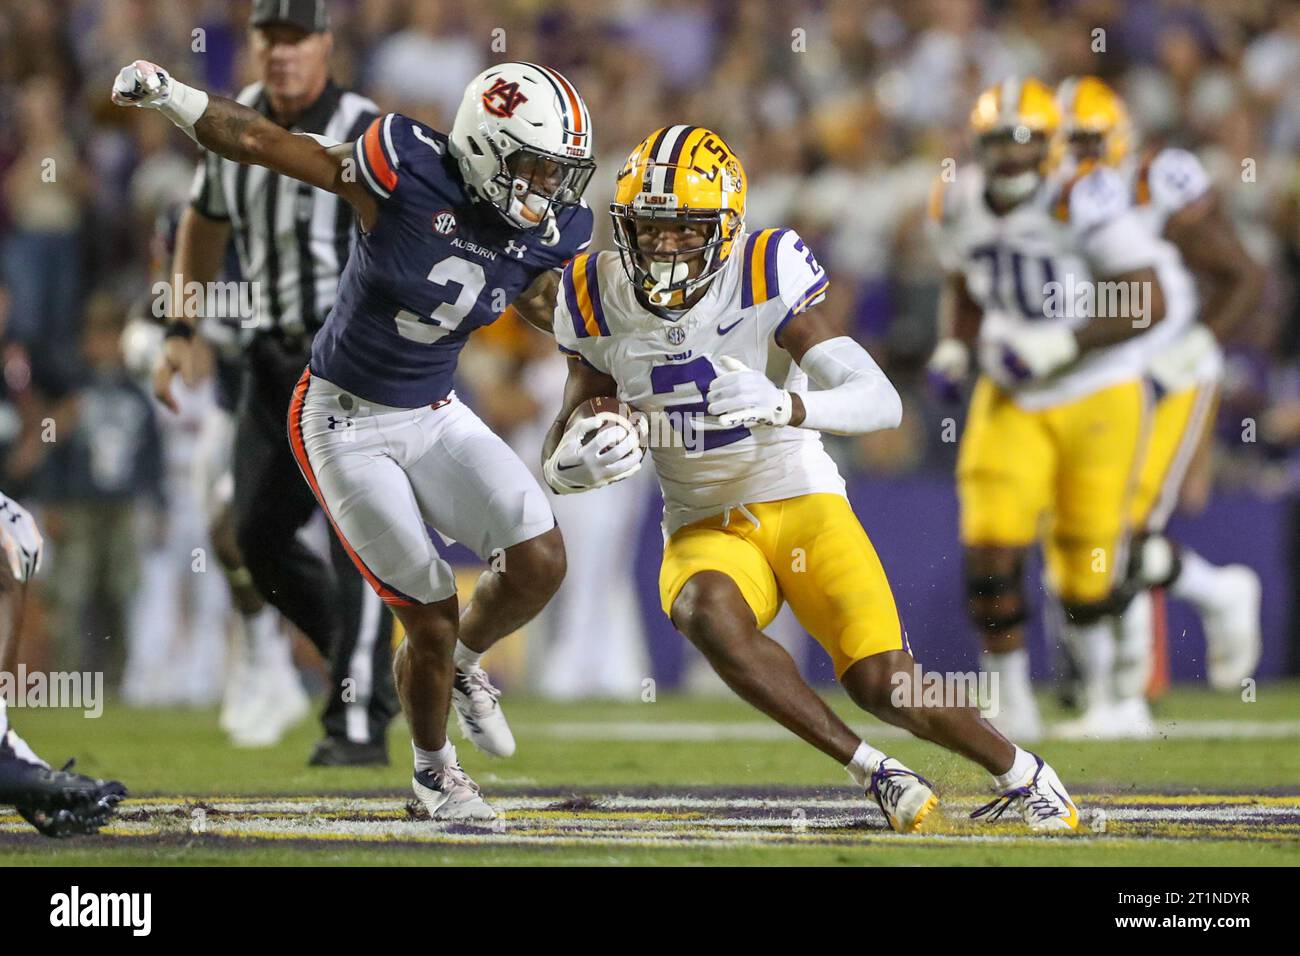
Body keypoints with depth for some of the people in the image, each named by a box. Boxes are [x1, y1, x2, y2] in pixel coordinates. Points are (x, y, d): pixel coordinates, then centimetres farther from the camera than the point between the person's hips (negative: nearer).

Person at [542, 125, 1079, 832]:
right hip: (703, 530, 2)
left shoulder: (763, 278, -15)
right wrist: (575, 464, -21)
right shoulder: (600, 301, -4)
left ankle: (1021, 774, 13)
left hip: (802, 505, -2)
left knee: (884, 685, -17)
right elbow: (558, 456, 5)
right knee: (710, 614, -34)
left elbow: (881, 402, -23)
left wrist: (780, 406, -41)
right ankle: (871, 771, -22)